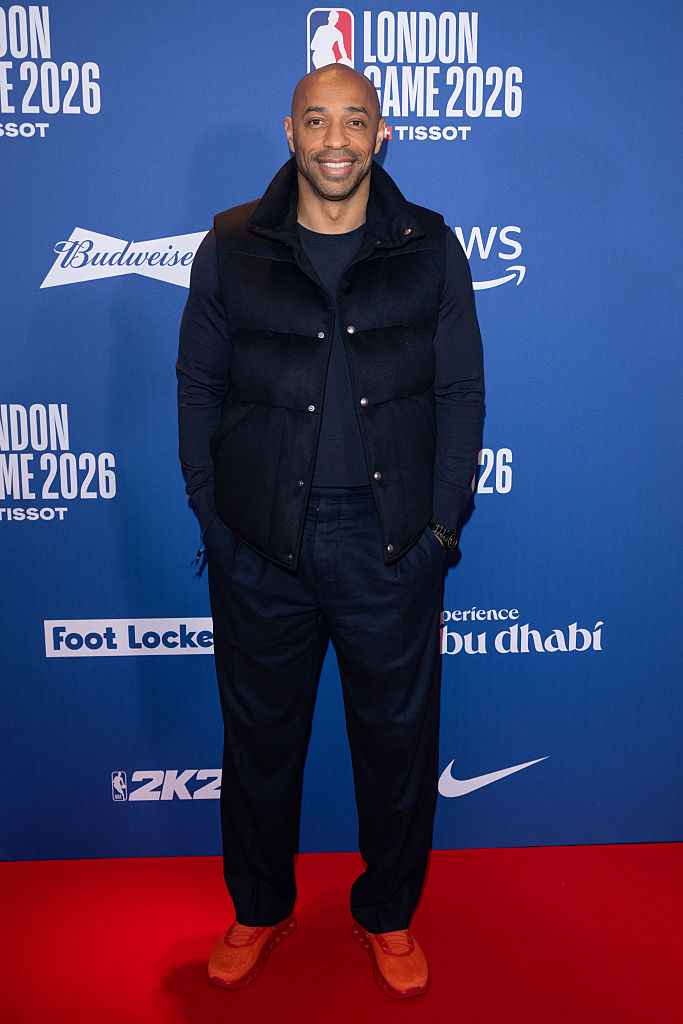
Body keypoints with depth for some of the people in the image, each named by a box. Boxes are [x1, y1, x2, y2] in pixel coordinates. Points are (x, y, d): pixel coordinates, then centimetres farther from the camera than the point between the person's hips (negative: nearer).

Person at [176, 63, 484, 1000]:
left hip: (392, 543, 0)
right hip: (260, 545, 1)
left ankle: (389, 915, 37)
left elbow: (461, 390, 4)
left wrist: (444, 521, -3)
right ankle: (260, 911, 39)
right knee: (259, 731, 14)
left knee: (397, 733, 12)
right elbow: (198, 386, 7)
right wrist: (212, 515, 0)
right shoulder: (232, 247, 4)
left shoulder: (430, 248, 4)